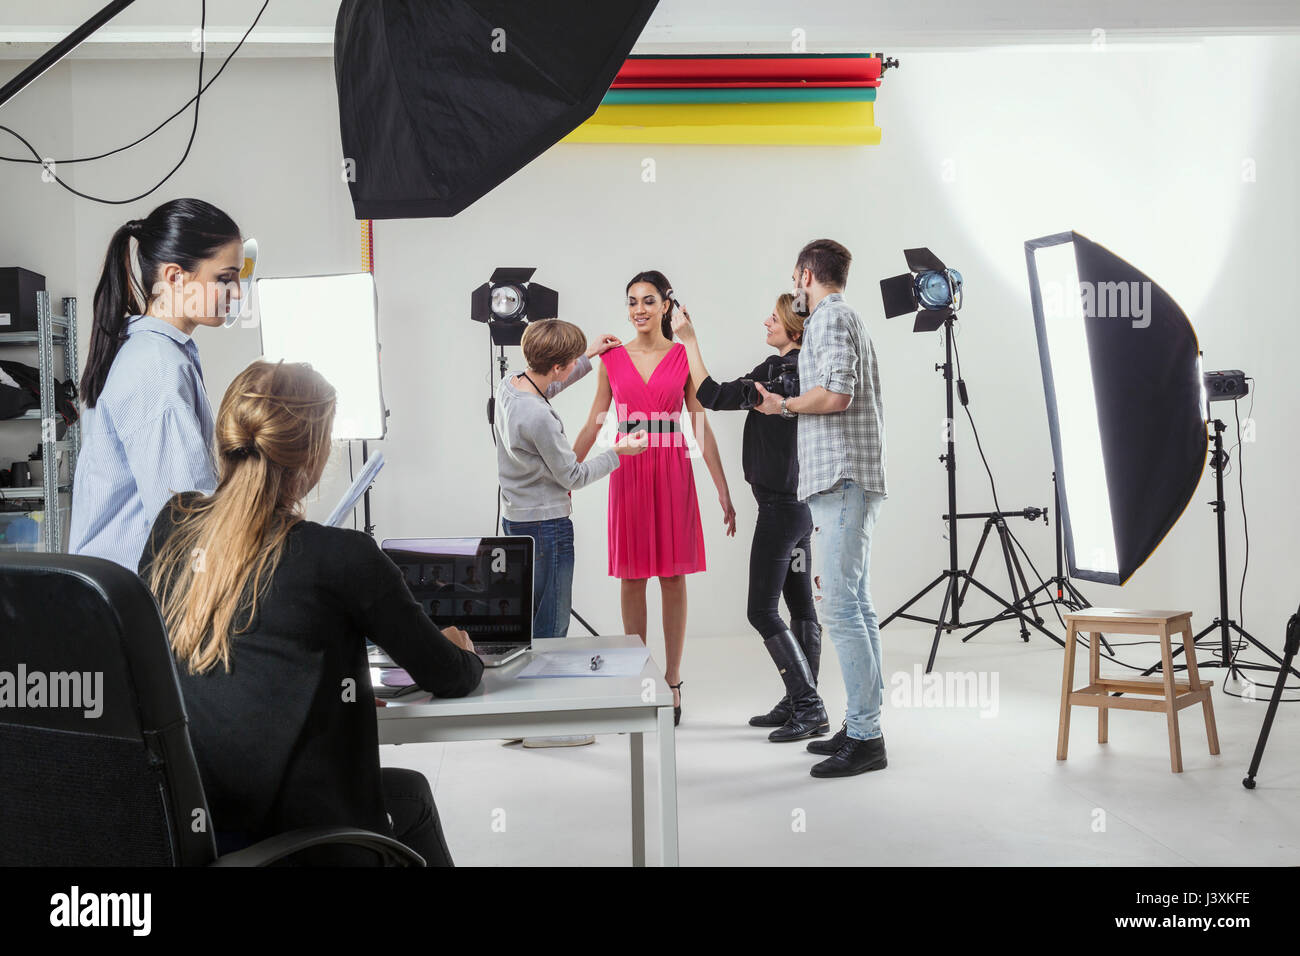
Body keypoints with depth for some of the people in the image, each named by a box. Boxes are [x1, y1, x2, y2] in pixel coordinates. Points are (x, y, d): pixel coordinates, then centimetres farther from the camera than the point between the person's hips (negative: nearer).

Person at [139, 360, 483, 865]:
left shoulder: (171, 524, 0)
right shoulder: (342, 557, -14)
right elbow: (447, 677, -2)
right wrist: (463, 654, 23)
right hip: (285, 832, -5)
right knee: (410, 793, 27)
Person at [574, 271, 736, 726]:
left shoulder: (684, 357, 3)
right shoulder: (612, 357, 7)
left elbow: (702, 428, 2)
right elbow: (593, 424, 10)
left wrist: (723, 492, -1)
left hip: (672, 471, -1)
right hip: (627, 471, 1)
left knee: (673, 578, 3)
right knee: (631, 579, 6)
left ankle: (672, 683, 12)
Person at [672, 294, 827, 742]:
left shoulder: (780, 370, -17)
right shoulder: (806, 370, 10)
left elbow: (714, 397, -16)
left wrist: (689, 340, -10)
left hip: (781, 504, -10)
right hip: (799, 501, 10)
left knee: (762, 610, -5)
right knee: (800, 607, 11)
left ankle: (808, 706, -2)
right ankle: (800, 704, 18)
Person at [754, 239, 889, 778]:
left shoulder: (830, 319, -7)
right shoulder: (851, 320, 24)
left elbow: (836, 394, -21)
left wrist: (783, 405, -6)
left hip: (840, 481, -11)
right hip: (852, 482, 11)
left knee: (840, 606, -12)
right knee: (856, 605, 10)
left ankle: (865, 738, -11)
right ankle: (863, 725, 15)